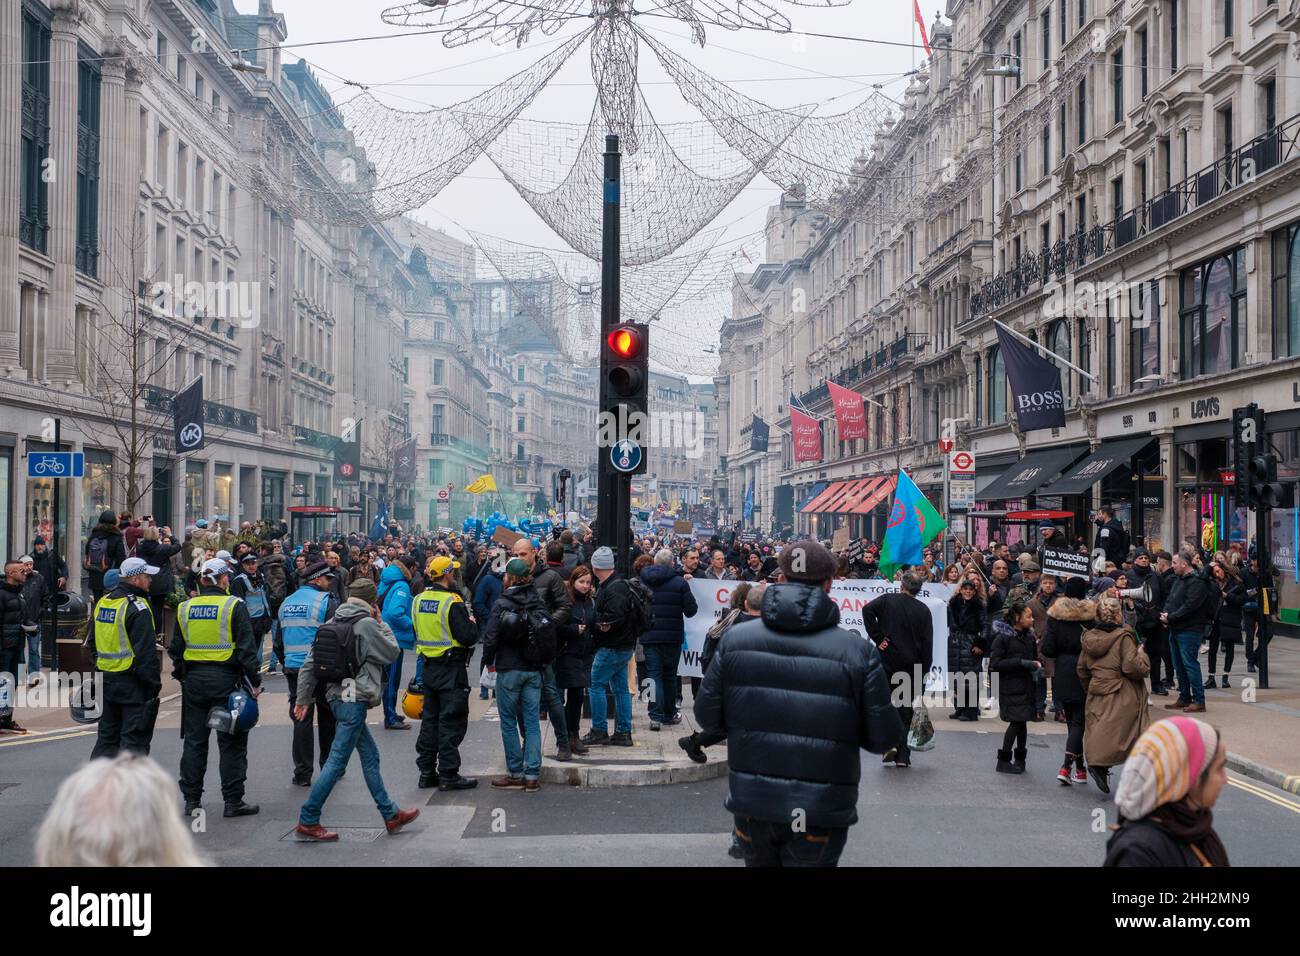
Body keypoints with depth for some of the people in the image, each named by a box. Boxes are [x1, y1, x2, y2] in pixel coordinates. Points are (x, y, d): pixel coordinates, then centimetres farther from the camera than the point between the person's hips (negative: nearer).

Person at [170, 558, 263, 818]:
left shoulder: (185, 609, 5)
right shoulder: (234, 606, -8)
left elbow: (176, 650, 12)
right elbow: (247, 648, -10)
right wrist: (254, 682, -4)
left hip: (193, 680, 4)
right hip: (226, 680, -4)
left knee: (194, 742, 11)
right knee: (232, 743, 2)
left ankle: (191, 800, 15)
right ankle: (233, 801, 2)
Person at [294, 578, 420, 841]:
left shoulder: (333, 623, 9)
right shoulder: (366, 624, -13)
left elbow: (309, 663, 8)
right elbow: (392, 652, -2)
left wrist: (303, 699, 12)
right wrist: (381, 622, 7)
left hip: (338, 697, 9)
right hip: (354, 700, -9)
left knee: (370, 756, 15)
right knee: (337, 761, -5)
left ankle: (390, 815, 23)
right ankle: (308, 821, -3)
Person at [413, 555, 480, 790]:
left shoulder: (418, 600, 4)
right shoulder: (452, 602, -18)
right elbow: (469, 637, -19)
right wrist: (472, 622, -1)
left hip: (428, 668, 7)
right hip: (452, 670, -7)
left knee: (430, 719, 14)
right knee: (451, 722, -1)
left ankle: (427, 772, 19)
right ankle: (448, 775, 1)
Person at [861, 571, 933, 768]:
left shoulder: (887, 600, 0)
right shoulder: (923, 610, 4)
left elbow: (867, 610, -20)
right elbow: (927, 644, 2)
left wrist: (877, 638, -14)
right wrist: (924, 672, 5)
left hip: (887, 662, -1)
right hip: (911, 667, 1)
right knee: (905, 709, 8)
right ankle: (903, 755, 7)